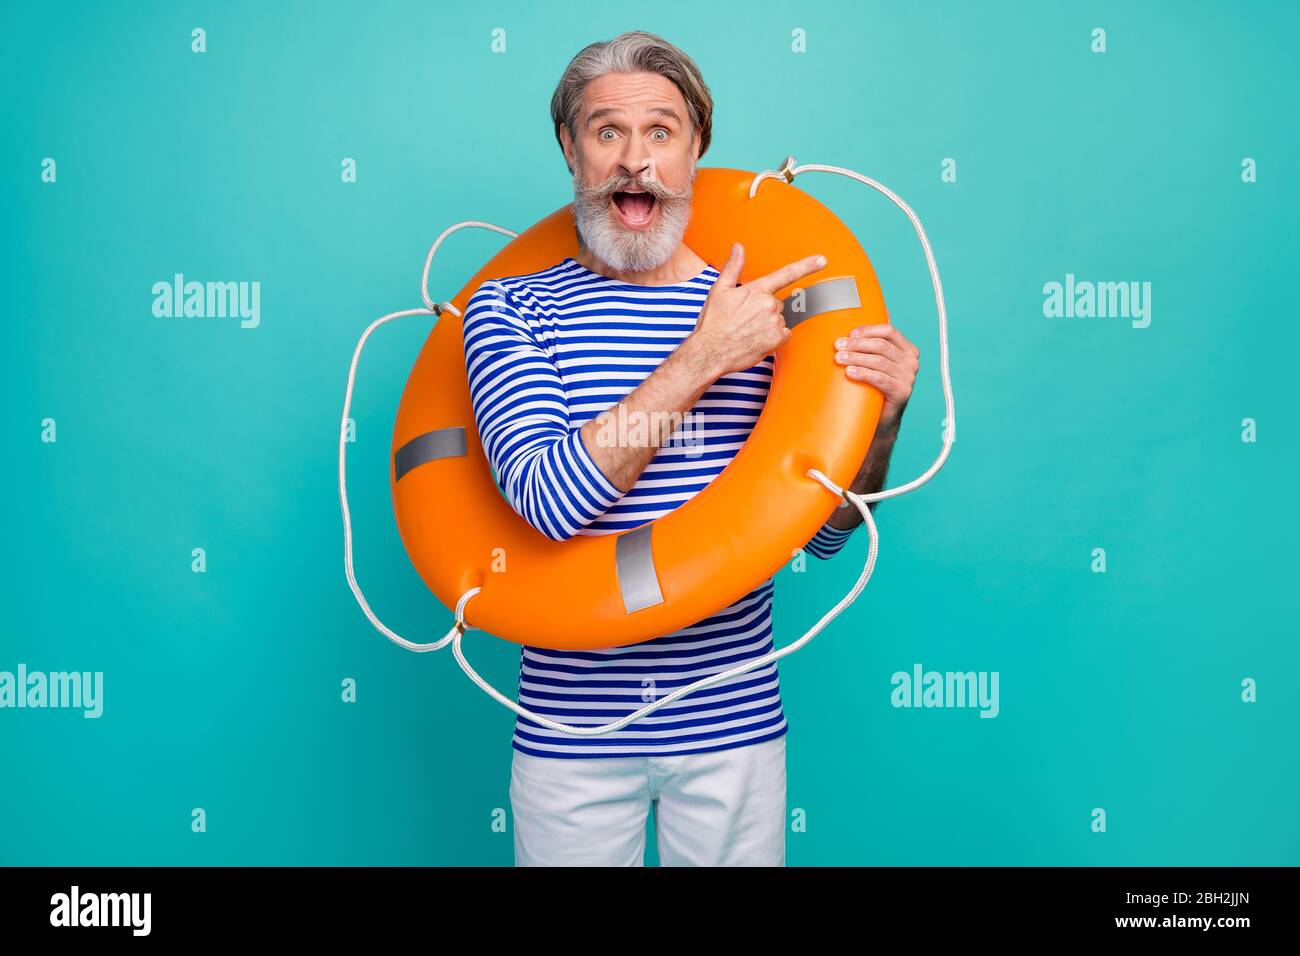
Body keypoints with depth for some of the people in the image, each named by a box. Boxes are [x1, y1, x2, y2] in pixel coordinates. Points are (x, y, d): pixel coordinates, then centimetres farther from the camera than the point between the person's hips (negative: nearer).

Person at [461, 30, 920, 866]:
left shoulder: (764, 309, 0)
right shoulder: (509, 309, -4)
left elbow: (824, 532, 5)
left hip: (733, 726, 2)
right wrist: (700, 359, -21)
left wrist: (879, 421, -13)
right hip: (569, 728, -1)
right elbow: (551, 500, -20)